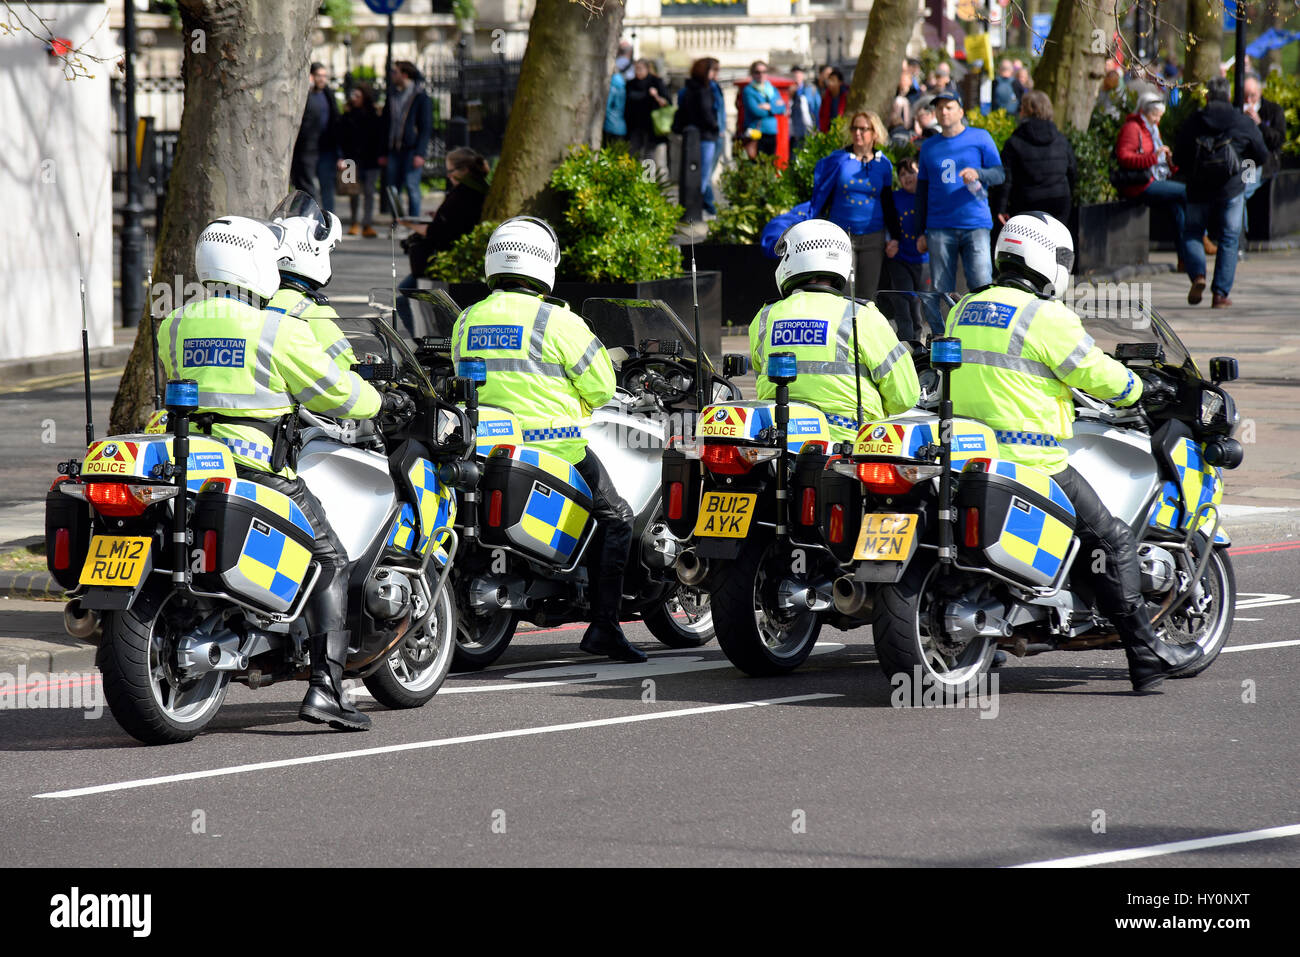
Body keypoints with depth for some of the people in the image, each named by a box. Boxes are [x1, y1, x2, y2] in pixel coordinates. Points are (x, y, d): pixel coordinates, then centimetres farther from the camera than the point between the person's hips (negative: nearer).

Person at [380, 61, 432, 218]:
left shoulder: (420, 97, -3)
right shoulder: (392, 95, 14)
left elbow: (426, 127, -6)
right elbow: (385, 125, 17)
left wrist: (420, 153, -14)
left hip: (411, 150, -5)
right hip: (394, 150, 5)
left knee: (412, 187, -6)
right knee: (392, 188, 4)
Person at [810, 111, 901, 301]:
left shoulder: (883, 164, 7)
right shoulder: (837, 160, 2)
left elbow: (888, 204, 14)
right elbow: (823, 198, 6)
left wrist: (894, 237, 6)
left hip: (873, 238, 2)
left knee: (868, 296, 1)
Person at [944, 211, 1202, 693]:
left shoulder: (963, 310, 12)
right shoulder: (1046, 317, -11)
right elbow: (1098, 375, -9)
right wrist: (1139, 389, 11)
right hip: (1030, 462, -8)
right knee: (1111, 542, 2)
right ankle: (1145, 655, -1)